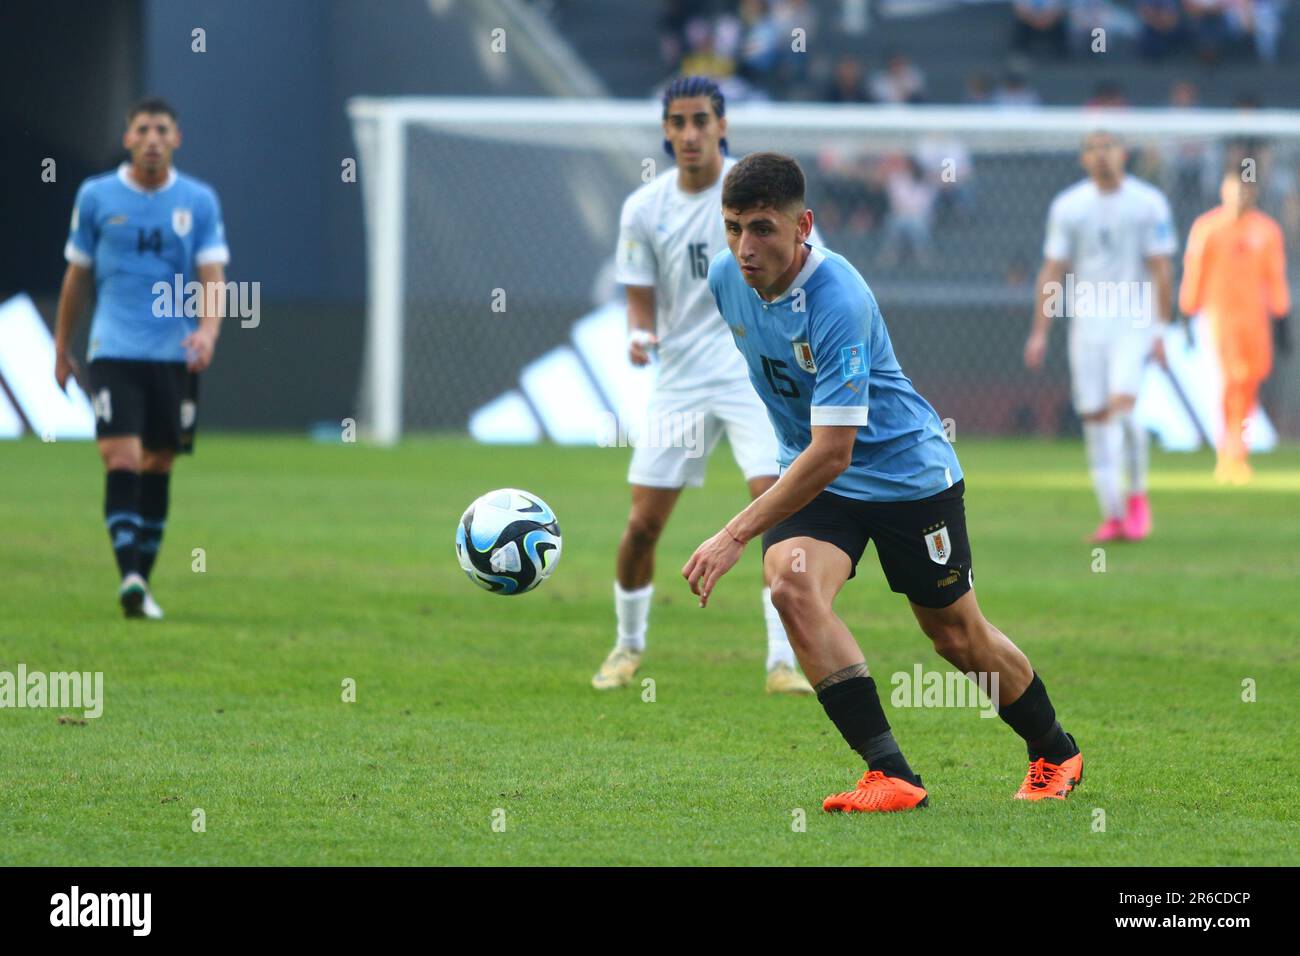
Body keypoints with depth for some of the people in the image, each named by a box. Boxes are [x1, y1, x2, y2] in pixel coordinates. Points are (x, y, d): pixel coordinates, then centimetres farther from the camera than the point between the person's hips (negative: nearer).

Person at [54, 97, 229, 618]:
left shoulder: (199, 201, 4)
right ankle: (129, 576, -23)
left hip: (175, 355, 2)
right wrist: (62, 349, 16)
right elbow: (76, 277, 12)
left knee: (158, 466, 8)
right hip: (114, 353, -2)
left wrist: (208, 330, -20)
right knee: (121, 459, -16)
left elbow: (213, 276, -1)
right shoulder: (96, 196, 3)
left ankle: (142, 580, 17)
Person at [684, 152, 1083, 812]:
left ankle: (1055, 755, 37)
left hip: (906, 468, -5)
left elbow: (832, 453, -34)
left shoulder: (837, 301, -32)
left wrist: (736, 535, -36)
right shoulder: (725, 277, -10)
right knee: (792, 585, -24)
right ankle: (890, 776, -24)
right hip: (809, 470, 5)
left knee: (956, 635, 9)